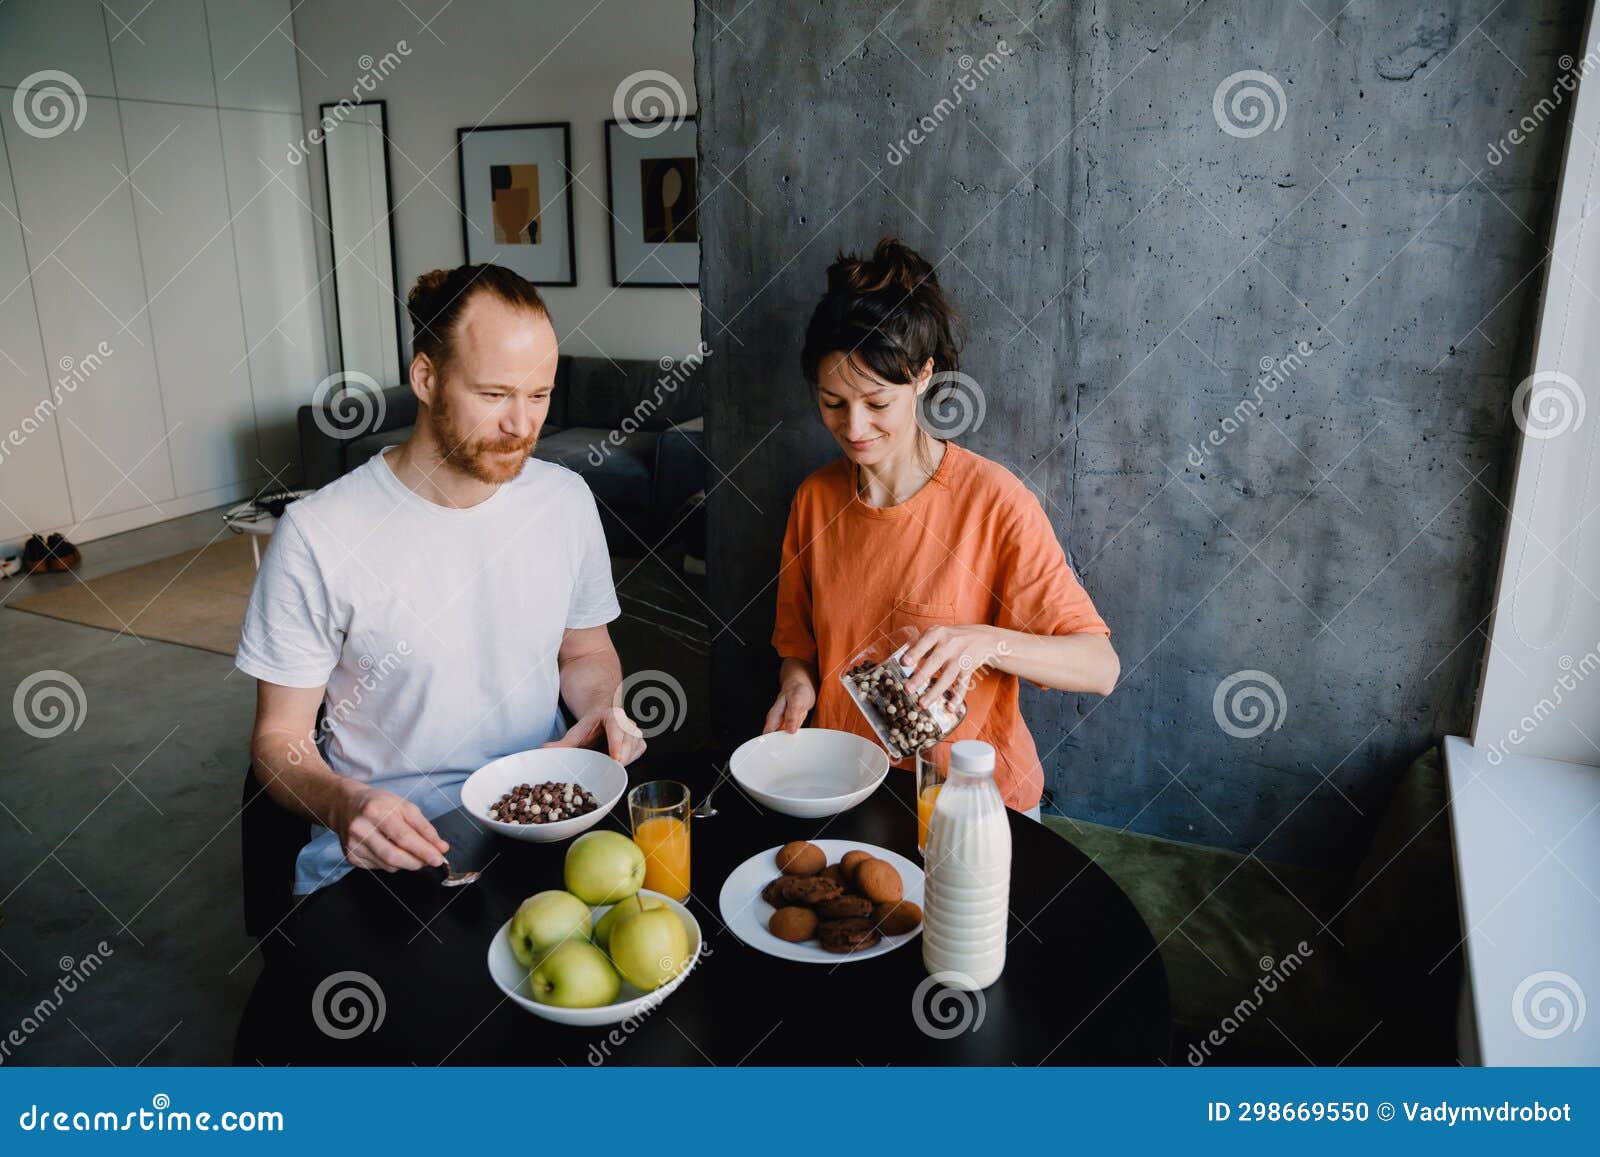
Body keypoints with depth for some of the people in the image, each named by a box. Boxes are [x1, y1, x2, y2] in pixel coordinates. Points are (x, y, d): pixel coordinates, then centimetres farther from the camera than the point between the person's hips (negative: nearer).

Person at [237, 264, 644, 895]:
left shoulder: (567, 500, 0)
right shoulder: (317, 536, -12)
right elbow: (279, 737, -5)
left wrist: (600, 710, -6)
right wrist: (343, 804, -26)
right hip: (381, 846, -2)